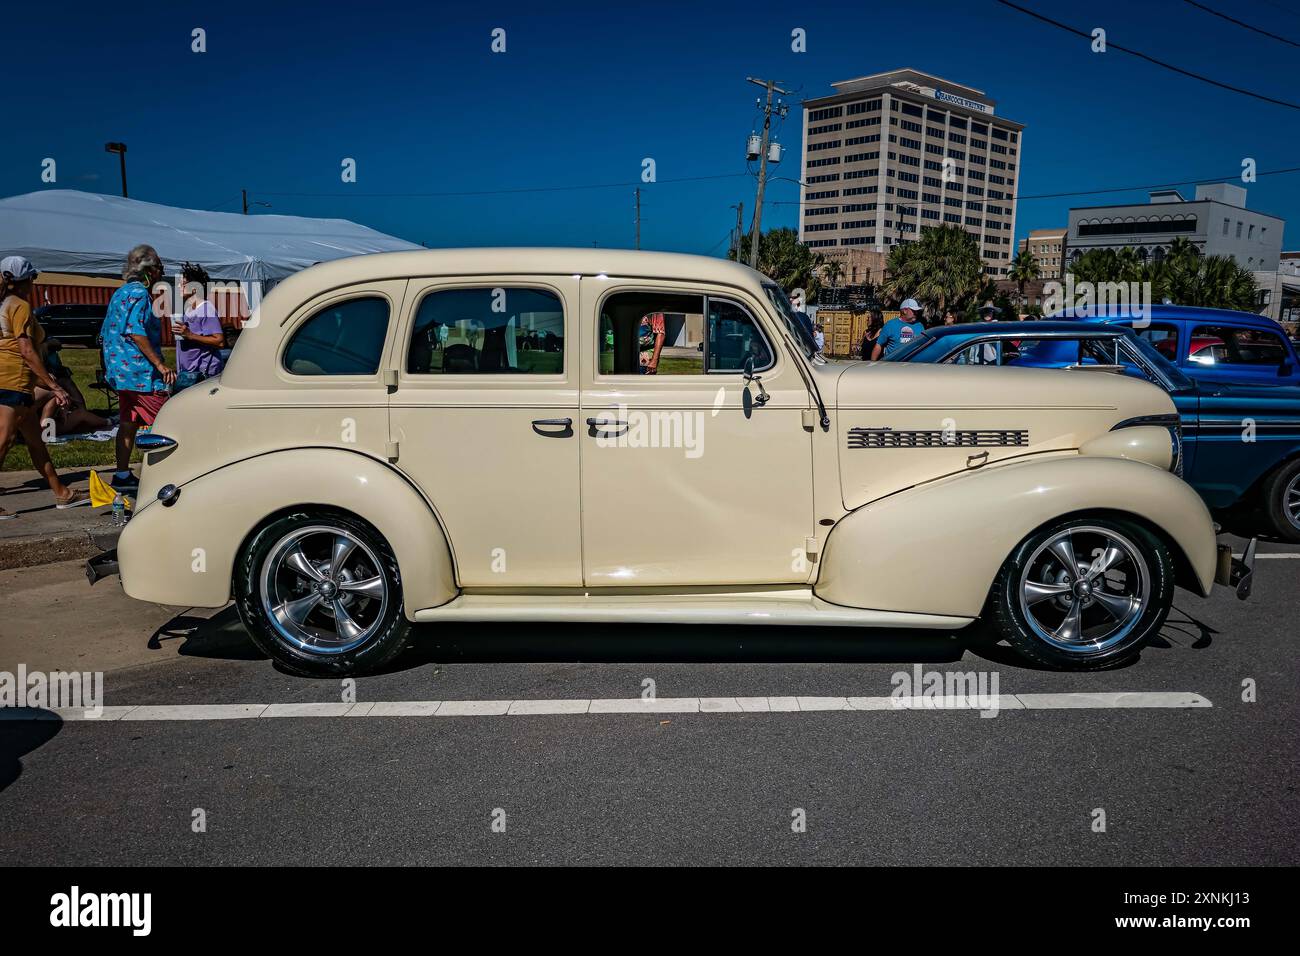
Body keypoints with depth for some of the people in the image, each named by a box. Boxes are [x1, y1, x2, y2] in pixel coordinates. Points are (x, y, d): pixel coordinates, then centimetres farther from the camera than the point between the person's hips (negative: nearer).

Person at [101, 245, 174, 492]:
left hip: (120, 370, 10)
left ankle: (122, 476, 15)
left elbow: (106, 332, 23)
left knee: (128, 422, 12)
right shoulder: (139, 294, -12)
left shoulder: (120, 293, 18)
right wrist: (160, 364, -25)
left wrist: (110, 366, 29)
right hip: (141, 372, -10)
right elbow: (136, 332, -23)